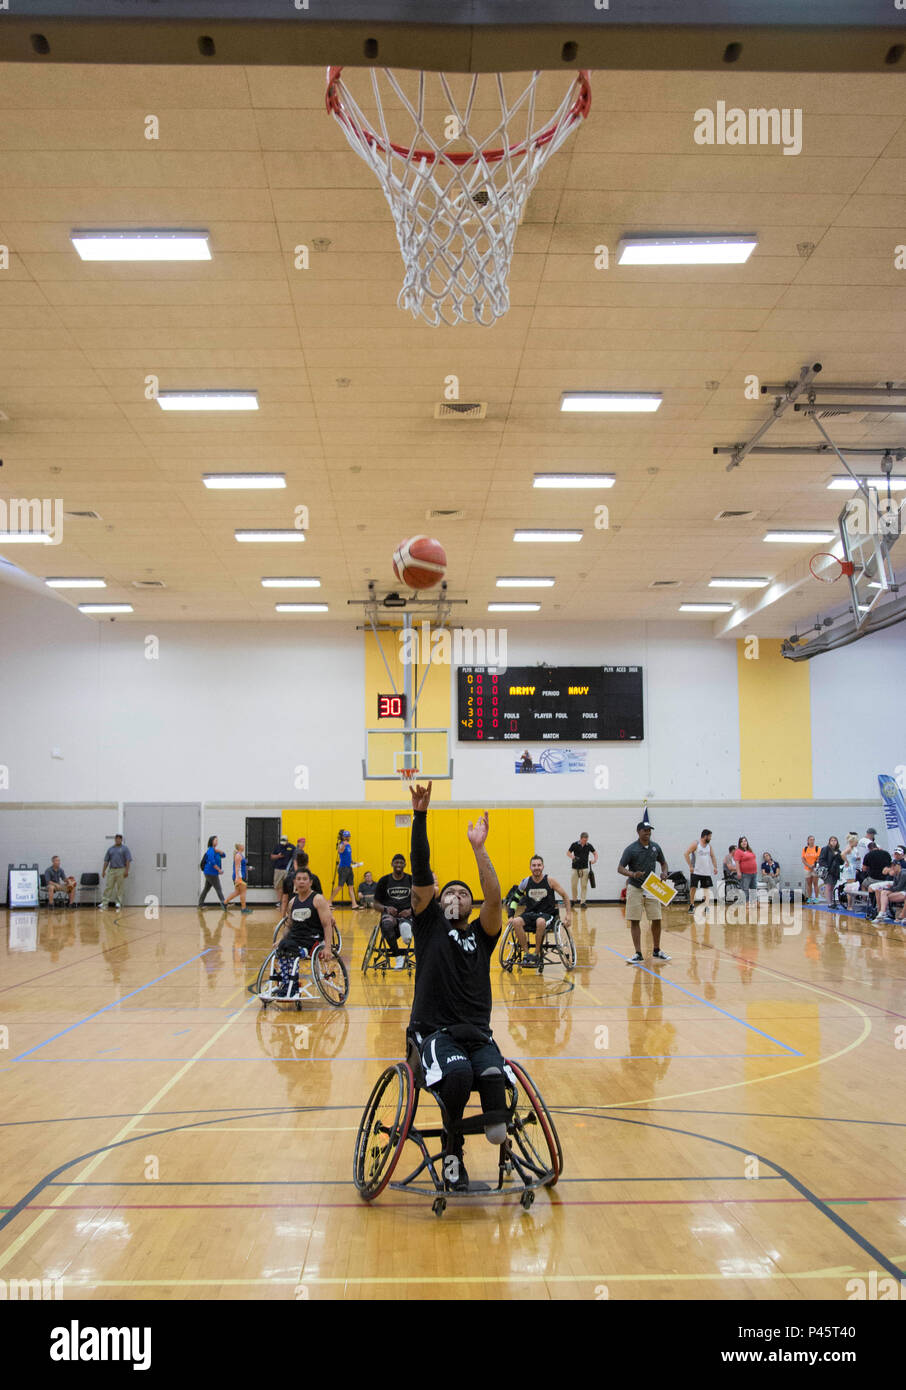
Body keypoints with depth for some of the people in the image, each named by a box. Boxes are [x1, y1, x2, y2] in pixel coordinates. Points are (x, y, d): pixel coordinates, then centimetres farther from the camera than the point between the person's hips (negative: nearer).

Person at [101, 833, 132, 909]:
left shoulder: (125, 848, 3)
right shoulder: (111, 849, 13)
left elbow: (128, 860, -3)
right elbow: (106, 861, 14)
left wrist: (126, 871, -12)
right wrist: (103, 870, 7)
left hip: (121, 870, -3)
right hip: (111, 870, 3)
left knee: (120, 887, 0)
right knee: (108, 886, -2)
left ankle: (118, 902, 6)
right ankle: (104, 902, -3)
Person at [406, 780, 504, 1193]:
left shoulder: (480, 934, 14)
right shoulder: (429, 923, 12)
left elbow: (495, 898, -6)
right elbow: (421, 873, -1)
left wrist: (479, 848, -12)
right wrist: (420, 817, -10)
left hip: (476, 1032, 2)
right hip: (433, 1030, -1)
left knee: (493, 1075, -32)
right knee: (458, 1072, -32)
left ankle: (500, 1141, -13)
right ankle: (452, 1150, -9)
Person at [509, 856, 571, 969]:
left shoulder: (550, 881, -2)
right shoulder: (526, 882, 3)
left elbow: (565, 896, 8)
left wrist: (568, 915, 2)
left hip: (546, 914, -2)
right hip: (529, 913, 2)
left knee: (540, 922, -39)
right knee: (516, 922, -31)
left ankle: (537, 953, -21)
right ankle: (526, 953, -22)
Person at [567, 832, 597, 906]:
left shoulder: (589, 846, 0)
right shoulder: (575, 844, -5)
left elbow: (595, 853, 11)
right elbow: (568, 852, 3)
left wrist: (595, 859, -10)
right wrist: (572, 856, -19)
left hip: (585, 868, 1)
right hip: (575, 868, -1)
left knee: (584, 885, -2)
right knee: (573, 885, 1)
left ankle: (582, 902, 3)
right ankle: (574, 900, 20)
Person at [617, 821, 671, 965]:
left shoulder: (655, 847, 3)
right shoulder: (631, 849, -10)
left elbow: (663, 862, 19)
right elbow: (620, 868, -11)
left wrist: (664, 872, -3)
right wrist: (632, 874, -29)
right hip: (635, 888, -3)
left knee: (656, 920, 4)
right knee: (634, 921, -2)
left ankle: (656, 951, 21)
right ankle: (638, 954, 4)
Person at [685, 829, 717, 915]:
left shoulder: (709, 845, 9)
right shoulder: (695, 843, -9)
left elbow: (712, 856, 16)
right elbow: (687, 854, -12)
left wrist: (715, 867, 5)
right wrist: (690, 866, -16)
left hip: (706, 872, 5)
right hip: (695, 871, -5)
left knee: (707, 888, 0)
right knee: (693, 888, -3)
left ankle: (707, 907, 0)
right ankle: (692, 905, 10)